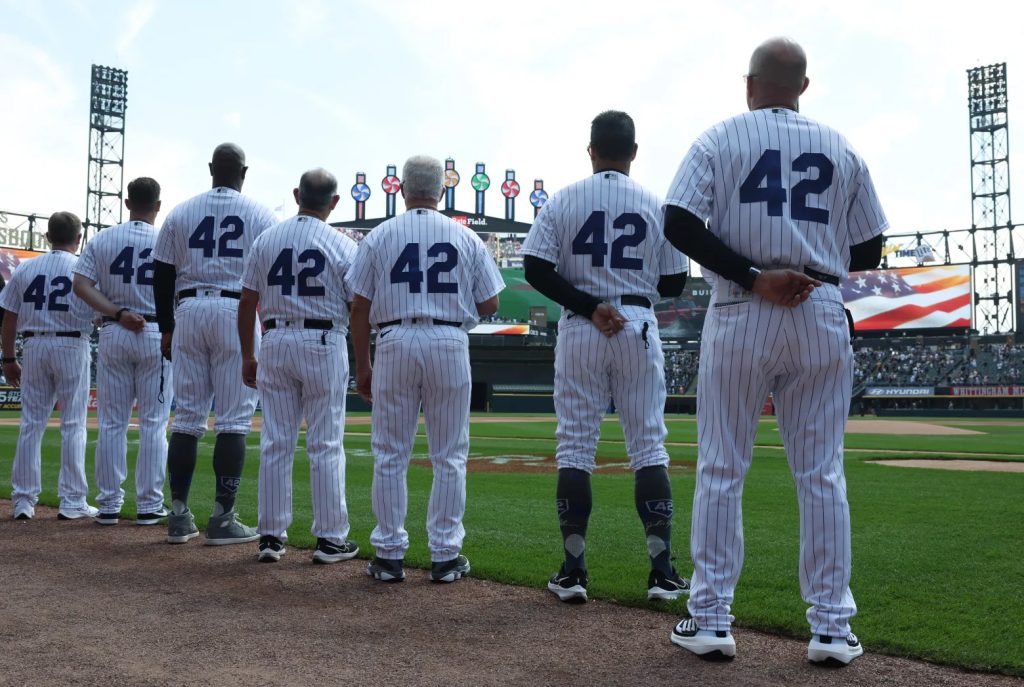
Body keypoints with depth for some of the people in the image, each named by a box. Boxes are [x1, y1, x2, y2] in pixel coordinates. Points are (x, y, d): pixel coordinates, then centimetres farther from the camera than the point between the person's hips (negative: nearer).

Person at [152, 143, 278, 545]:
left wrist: (166, 328, 15)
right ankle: (223, 518, -3)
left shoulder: (180, 213, 11)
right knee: (234, 419, -1)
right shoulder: (260, 215, 4)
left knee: (187, 417, 7)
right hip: (237, 313, -3)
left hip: (189, 311, 3)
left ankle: (179, 515, 9)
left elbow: (162, 275, 9)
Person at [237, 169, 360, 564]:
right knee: (325, 445, 2)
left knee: (275, 443, 8)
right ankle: (330, 539, 6)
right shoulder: (344, 246, -3)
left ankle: (271, 536, 12)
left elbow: (247, 303, 6)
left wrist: (247, 356, 13)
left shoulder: (266, 240, 6)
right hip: (324, 344, -3)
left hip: (275, 343, 3)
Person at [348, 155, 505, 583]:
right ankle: (445, 556, 9)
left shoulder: (379, 236, 5)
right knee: (449, 457, 7)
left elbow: (360, 308, 2)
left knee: (391, 455, 7)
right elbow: (490, 304, 7)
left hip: (395, 343, 0)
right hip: (449, 345, 0)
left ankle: (389, 556, 10)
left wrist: (362, 366, 9)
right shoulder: (466, 238, 6)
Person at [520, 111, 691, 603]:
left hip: (579, 331, 0)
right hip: (639, 327, 1)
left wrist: (589, 306, -9)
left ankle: (573, 571, 4)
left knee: (575, 446, 4)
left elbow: (536, 271, -8)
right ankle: (662, 570, 3)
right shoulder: (655, 205, 4)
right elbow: (674, 284, 5)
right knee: (649, 446, 5)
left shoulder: (564, 200, 1)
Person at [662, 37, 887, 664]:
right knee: (822, 473, 6)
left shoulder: (720, 140, 4)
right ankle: (832, 628, 9)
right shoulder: (842, 149, 11)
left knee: (721, 470, 4)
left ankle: (712, 619, 7)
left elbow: (679, 224, -10)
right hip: (823, 318, 2)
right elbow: (869, 252, 10)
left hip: (739, 317, -2)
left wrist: (755, 277, -12)